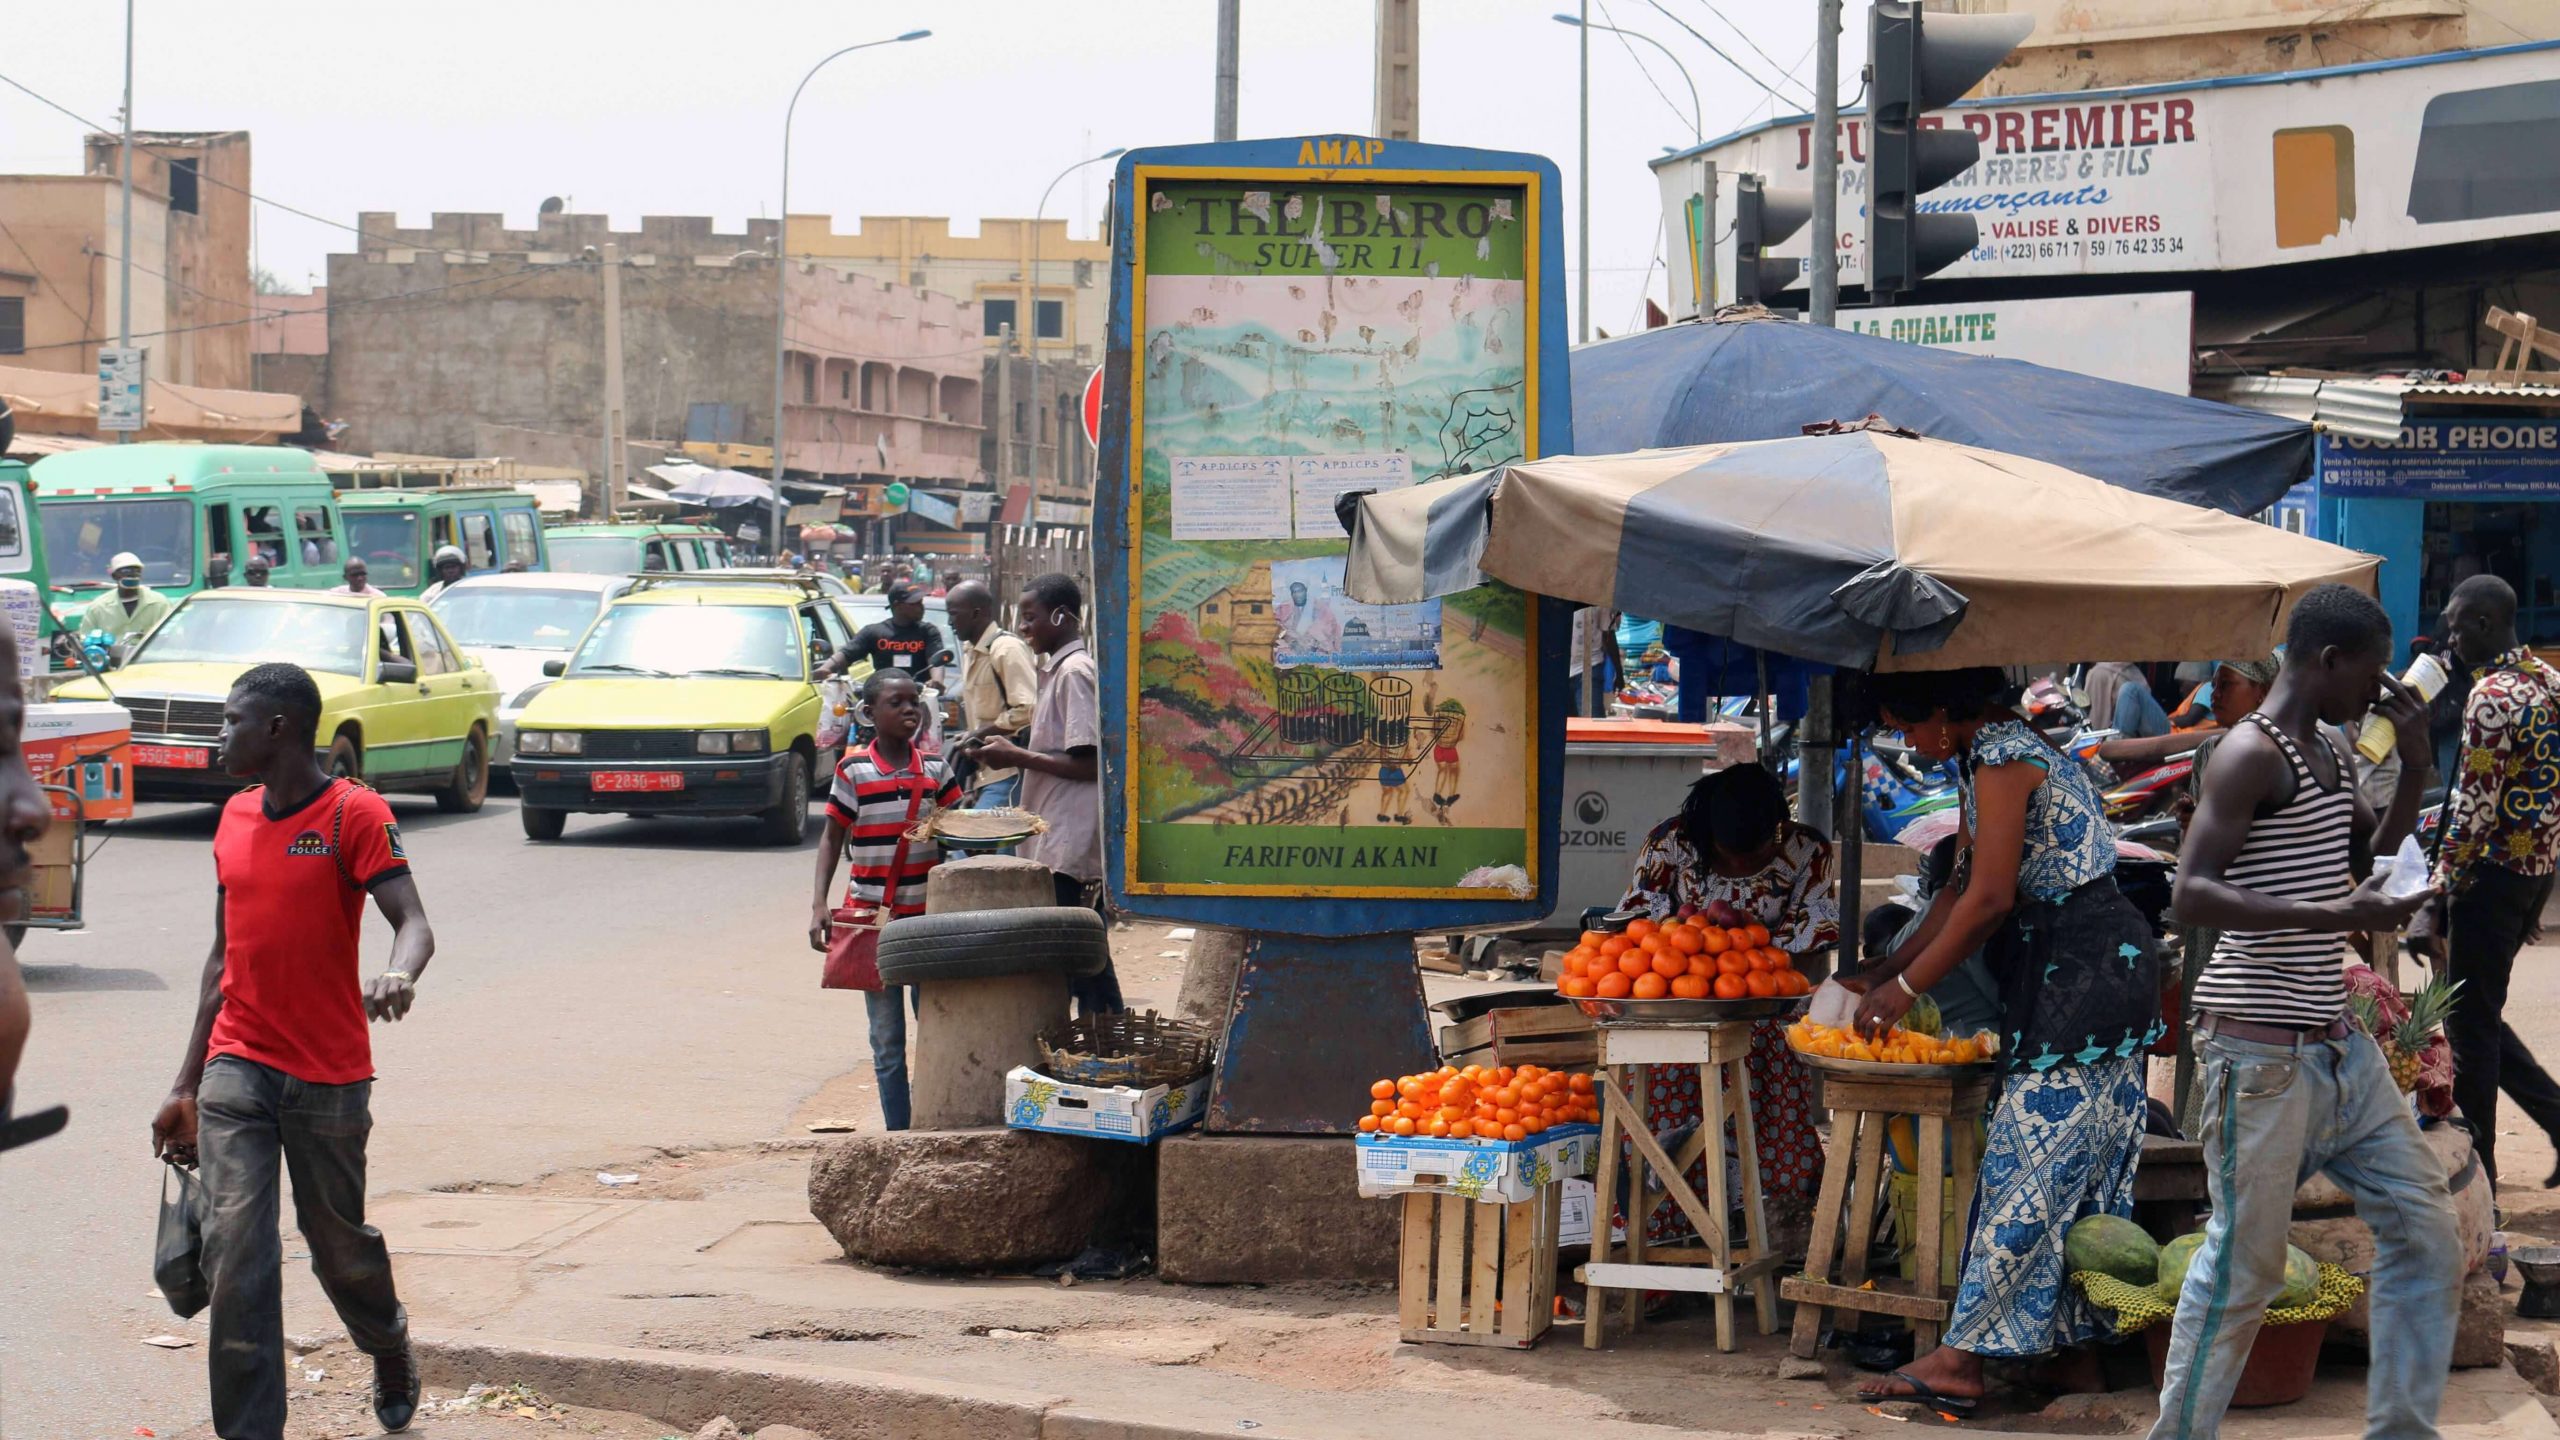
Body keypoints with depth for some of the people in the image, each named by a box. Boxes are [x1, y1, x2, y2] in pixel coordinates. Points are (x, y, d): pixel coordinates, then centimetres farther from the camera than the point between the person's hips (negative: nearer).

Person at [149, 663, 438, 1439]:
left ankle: (390, 1349, 43)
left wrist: (398, 976, -43)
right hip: (238, 1069, 4)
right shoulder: (236, 818, 10)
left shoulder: (355, 813, -9)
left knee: (339, 1242, 11)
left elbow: (413, 923, -19)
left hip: (329, 1076, -4)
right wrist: (186, 1085, 17)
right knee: (234, 1246, -10)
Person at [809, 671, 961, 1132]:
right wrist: (819, 904, -8)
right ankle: (898, 1133, 10)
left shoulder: (934, 768, 4)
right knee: (887, 1038, 3)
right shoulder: (853, 769, -4)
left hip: (928, 916, 2)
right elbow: (832, 837, 0)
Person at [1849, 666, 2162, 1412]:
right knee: (2078, 1168, 11)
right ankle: (2076, 1339, 16)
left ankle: (1960, 1358, -14)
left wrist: (1906, 987, -10)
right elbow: (1966, 888, 21)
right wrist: (1887, 972, 20)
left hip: (2085, 974, -10)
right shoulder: (1994, 754, 17)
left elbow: (1989, 899, -18)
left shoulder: (2002, 760, -15)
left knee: (2030, 1167, -11)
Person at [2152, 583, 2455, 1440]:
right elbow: (2192, 894, -21)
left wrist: (2414, 764, 14)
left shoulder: (2328, 756, 15)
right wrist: (2329, 915, -29)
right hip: (2262, 1050, -9)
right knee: (2244, 1262, -5)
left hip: (2338, 1043, 9)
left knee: (2424, 1230, 9)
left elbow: (2377, 850, 31)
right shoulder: (2253, 754, -13)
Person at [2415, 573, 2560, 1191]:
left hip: (2494, 873, -9)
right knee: (2478, 1016, 19)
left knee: (2470, 1026, 1)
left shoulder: (2492, 697, -19)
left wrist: (2437, 901, -15)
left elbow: (2473, 811, -21)